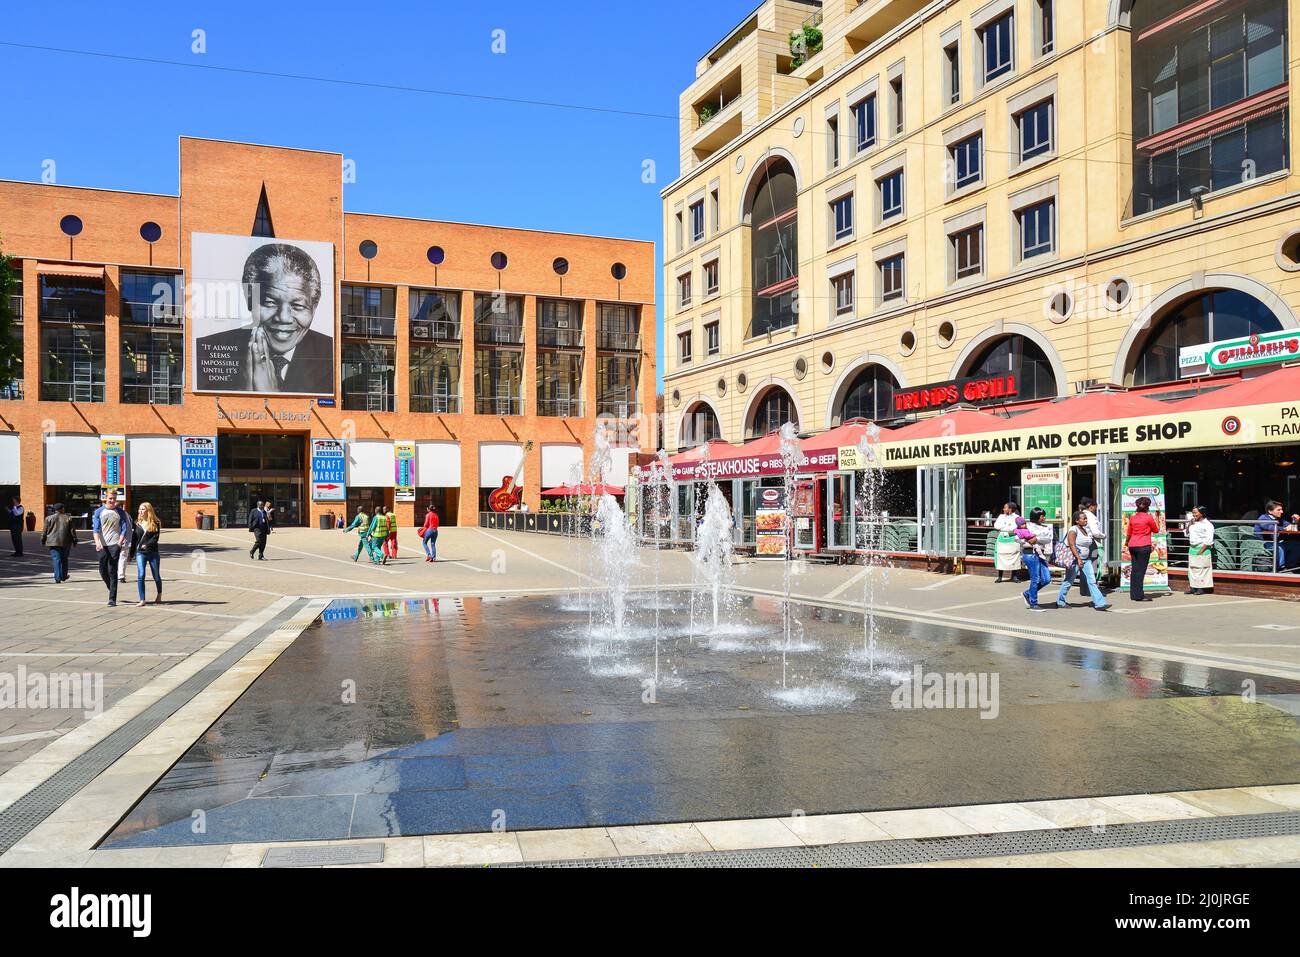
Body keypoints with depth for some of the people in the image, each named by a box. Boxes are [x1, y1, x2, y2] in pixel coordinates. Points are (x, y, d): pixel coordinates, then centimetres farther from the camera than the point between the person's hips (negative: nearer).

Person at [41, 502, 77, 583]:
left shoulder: (49, 518, 2)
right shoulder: (68, 518, 1)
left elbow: (45, 531, 5)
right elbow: (72, 531, 3)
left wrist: (43, 540, 15)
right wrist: (74, 540, 10)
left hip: (53, 542, -1)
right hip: (65, 542, 1)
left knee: (56, 559, -3)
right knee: (64, 559, 15)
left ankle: (58, 578, -10)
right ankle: (64, 576, 22)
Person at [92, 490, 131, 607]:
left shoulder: (120, 512, 4)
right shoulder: (99, 511, 7)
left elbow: (124, 528, 2)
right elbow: (95, 528, -1)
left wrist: (120, 541, -12)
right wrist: (97, 541, -17)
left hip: (115, 544, -2)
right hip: (102, 545, 2)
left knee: (112, 572, -6)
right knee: (103, 571, 6)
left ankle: (112, 599, -5)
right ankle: (112, 589, 33)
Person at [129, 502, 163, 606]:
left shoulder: (155, 523, 0)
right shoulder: (137, 524, 9)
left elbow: (155, 537, -10)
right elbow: (134, 539, 12)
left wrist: (147, 545, -26)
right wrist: (131, 554, 11)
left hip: (153, 553, -1)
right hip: (140, 553, 2)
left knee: (156, 576, 9)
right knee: (140, 575, -12)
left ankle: (159, 595, 33)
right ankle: (142, 600, -11)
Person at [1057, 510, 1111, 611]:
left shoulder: (1085, 530, 14)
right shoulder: (1073, 530, -11)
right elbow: (1072, 545, -21)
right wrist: (1078, 558, -28)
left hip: (1085, 560, 7)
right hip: (1075, 560, -7)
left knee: (1092, 581, -3)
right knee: (1068, 581, 3)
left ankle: (1099, 603, -7)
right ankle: (1060, 602, 18)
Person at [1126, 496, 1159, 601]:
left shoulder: (1133, 518, 7)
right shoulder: (1148, 517, -8)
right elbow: (1156, 530, 5)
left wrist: (1126, 542, 37)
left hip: (1132, 546, 6)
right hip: (1144, 546, -6)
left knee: (1134, 570, 10)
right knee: (1141, 570, -5)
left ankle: (1133, 594, 14)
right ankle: (1139, 595, -7)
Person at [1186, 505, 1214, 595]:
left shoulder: (1207, 525, -8)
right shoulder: (1192, 523, 14)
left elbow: (1208, 540, -13)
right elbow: (1187, 533, 24)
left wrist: (1201, 550, -17)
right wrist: (1189, 525, 7)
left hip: (1202, 549, -7)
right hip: (1192, 548, 7)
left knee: (1201, 569, -6)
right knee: (1192, 569, 8)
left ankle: (1201, 588, -3)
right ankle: (1193, 587, 13)